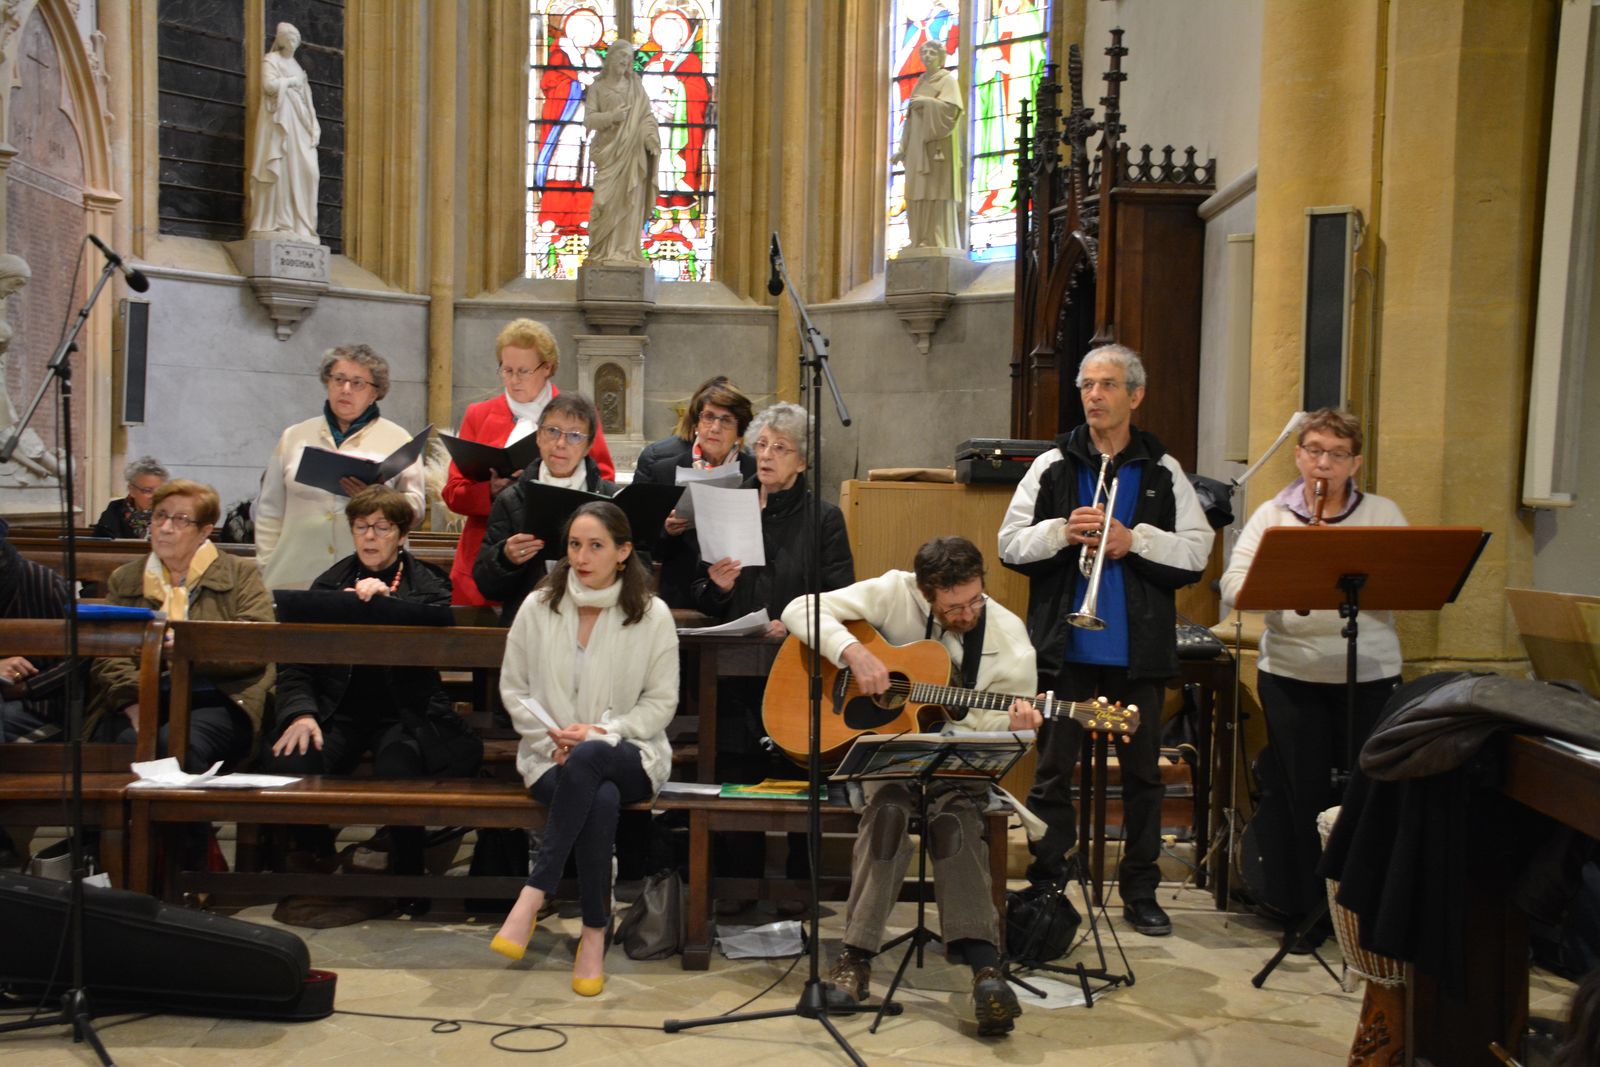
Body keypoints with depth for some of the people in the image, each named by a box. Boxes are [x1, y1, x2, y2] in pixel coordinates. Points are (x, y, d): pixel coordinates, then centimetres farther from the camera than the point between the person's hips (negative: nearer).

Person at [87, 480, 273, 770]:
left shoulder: (240, 573, 15)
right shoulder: (124, 579, 23)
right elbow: (107, 653, 8)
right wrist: (133, 700, -12)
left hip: (215, 700, -2)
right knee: (130, 742, -31)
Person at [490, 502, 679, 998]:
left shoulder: (652, 615, 0)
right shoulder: (539, 607, 5)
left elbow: (660, 702, 0)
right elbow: (513, 688, 9)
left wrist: (602, 733, -15)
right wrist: (551, 737, -8)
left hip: (630, 757, -1)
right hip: (553, 756, 1)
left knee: (588, 759, -40)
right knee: (600, 799, -37)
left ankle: (533, 895, -34)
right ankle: (595, 933, -25)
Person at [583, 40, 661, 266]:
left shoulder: (635, 84, 13)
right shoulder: (597, 87, 7)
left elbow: (647, 114, 6)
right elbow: (589, 119, -1)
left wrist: (651, 138, -12)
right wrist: (611, 116, -18)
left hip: (633, 152, 2)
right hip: (608, 151, -2)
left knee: (630, 200, -2)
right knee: (607, 201, -7)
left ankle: (626, 251, 0)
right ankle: (603, 252, -4)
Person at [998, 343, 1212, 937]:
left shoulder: (1163, 472, 6)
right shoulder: (1053, 465, 5)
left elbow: (1196, 552, -1)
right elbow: (1009, 544, 1)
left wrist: (1135, 540, -14)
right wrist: (1061, 532, -15)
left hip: (1139, 648, 1)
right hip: (1064, 645, -1)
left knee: (1143, 771, 9)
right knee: (1053, 770, 5)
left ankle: (1140, 892, 23)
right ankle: (1043, 885, 16)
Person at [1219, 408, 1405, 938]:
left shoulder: (1383, 513, 6)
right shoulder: (1271, 515, 7)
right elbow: (1232, 586, -6)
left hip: (1370, 675, 0)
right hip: (1291, 675, 0)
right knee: (1304, 795, 6)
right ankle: (1307, 912, 21)